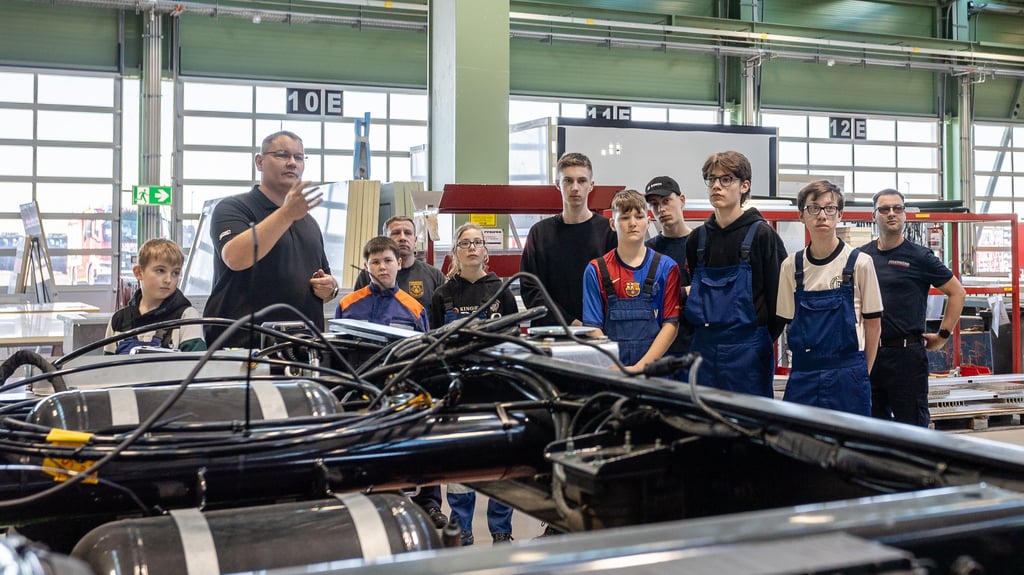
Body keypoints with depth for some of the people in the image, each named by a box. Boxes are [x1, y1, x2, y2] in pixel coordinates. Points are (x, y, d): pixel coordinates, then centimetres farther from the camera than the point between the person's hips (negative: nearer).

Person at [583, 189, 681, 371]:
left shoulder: (666, 268, 6)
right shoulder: (596, 270, 7)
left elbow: (671, 324, 0)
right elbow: (593, 328, 2)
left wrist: (640, 366, -10)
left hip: (653, 369, 0)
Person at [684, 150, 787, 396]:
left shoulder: (762, 235, -6)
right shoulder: (698, 238, 10)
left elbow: (779, 293, -5)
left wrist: (764, 339, -1)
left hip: (748, 348, -5)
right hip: (703, 347, 5)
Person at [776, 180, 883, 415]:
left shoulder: (859, 263, -3)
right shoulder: (791, 266, 4)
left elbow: (872, 323, 2)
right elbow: (790, 323, 9)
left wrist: (861, 374, 2)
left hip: (847, 377, -2)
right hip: (802, 376, 2)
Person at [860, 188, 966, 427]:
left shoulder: (919, 256, -3)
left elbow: (957, 293, 1)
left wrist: (943, 336, -2)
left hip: (907, 353, -4)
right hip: (868, 352, 4)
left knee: (912, 425, 1)